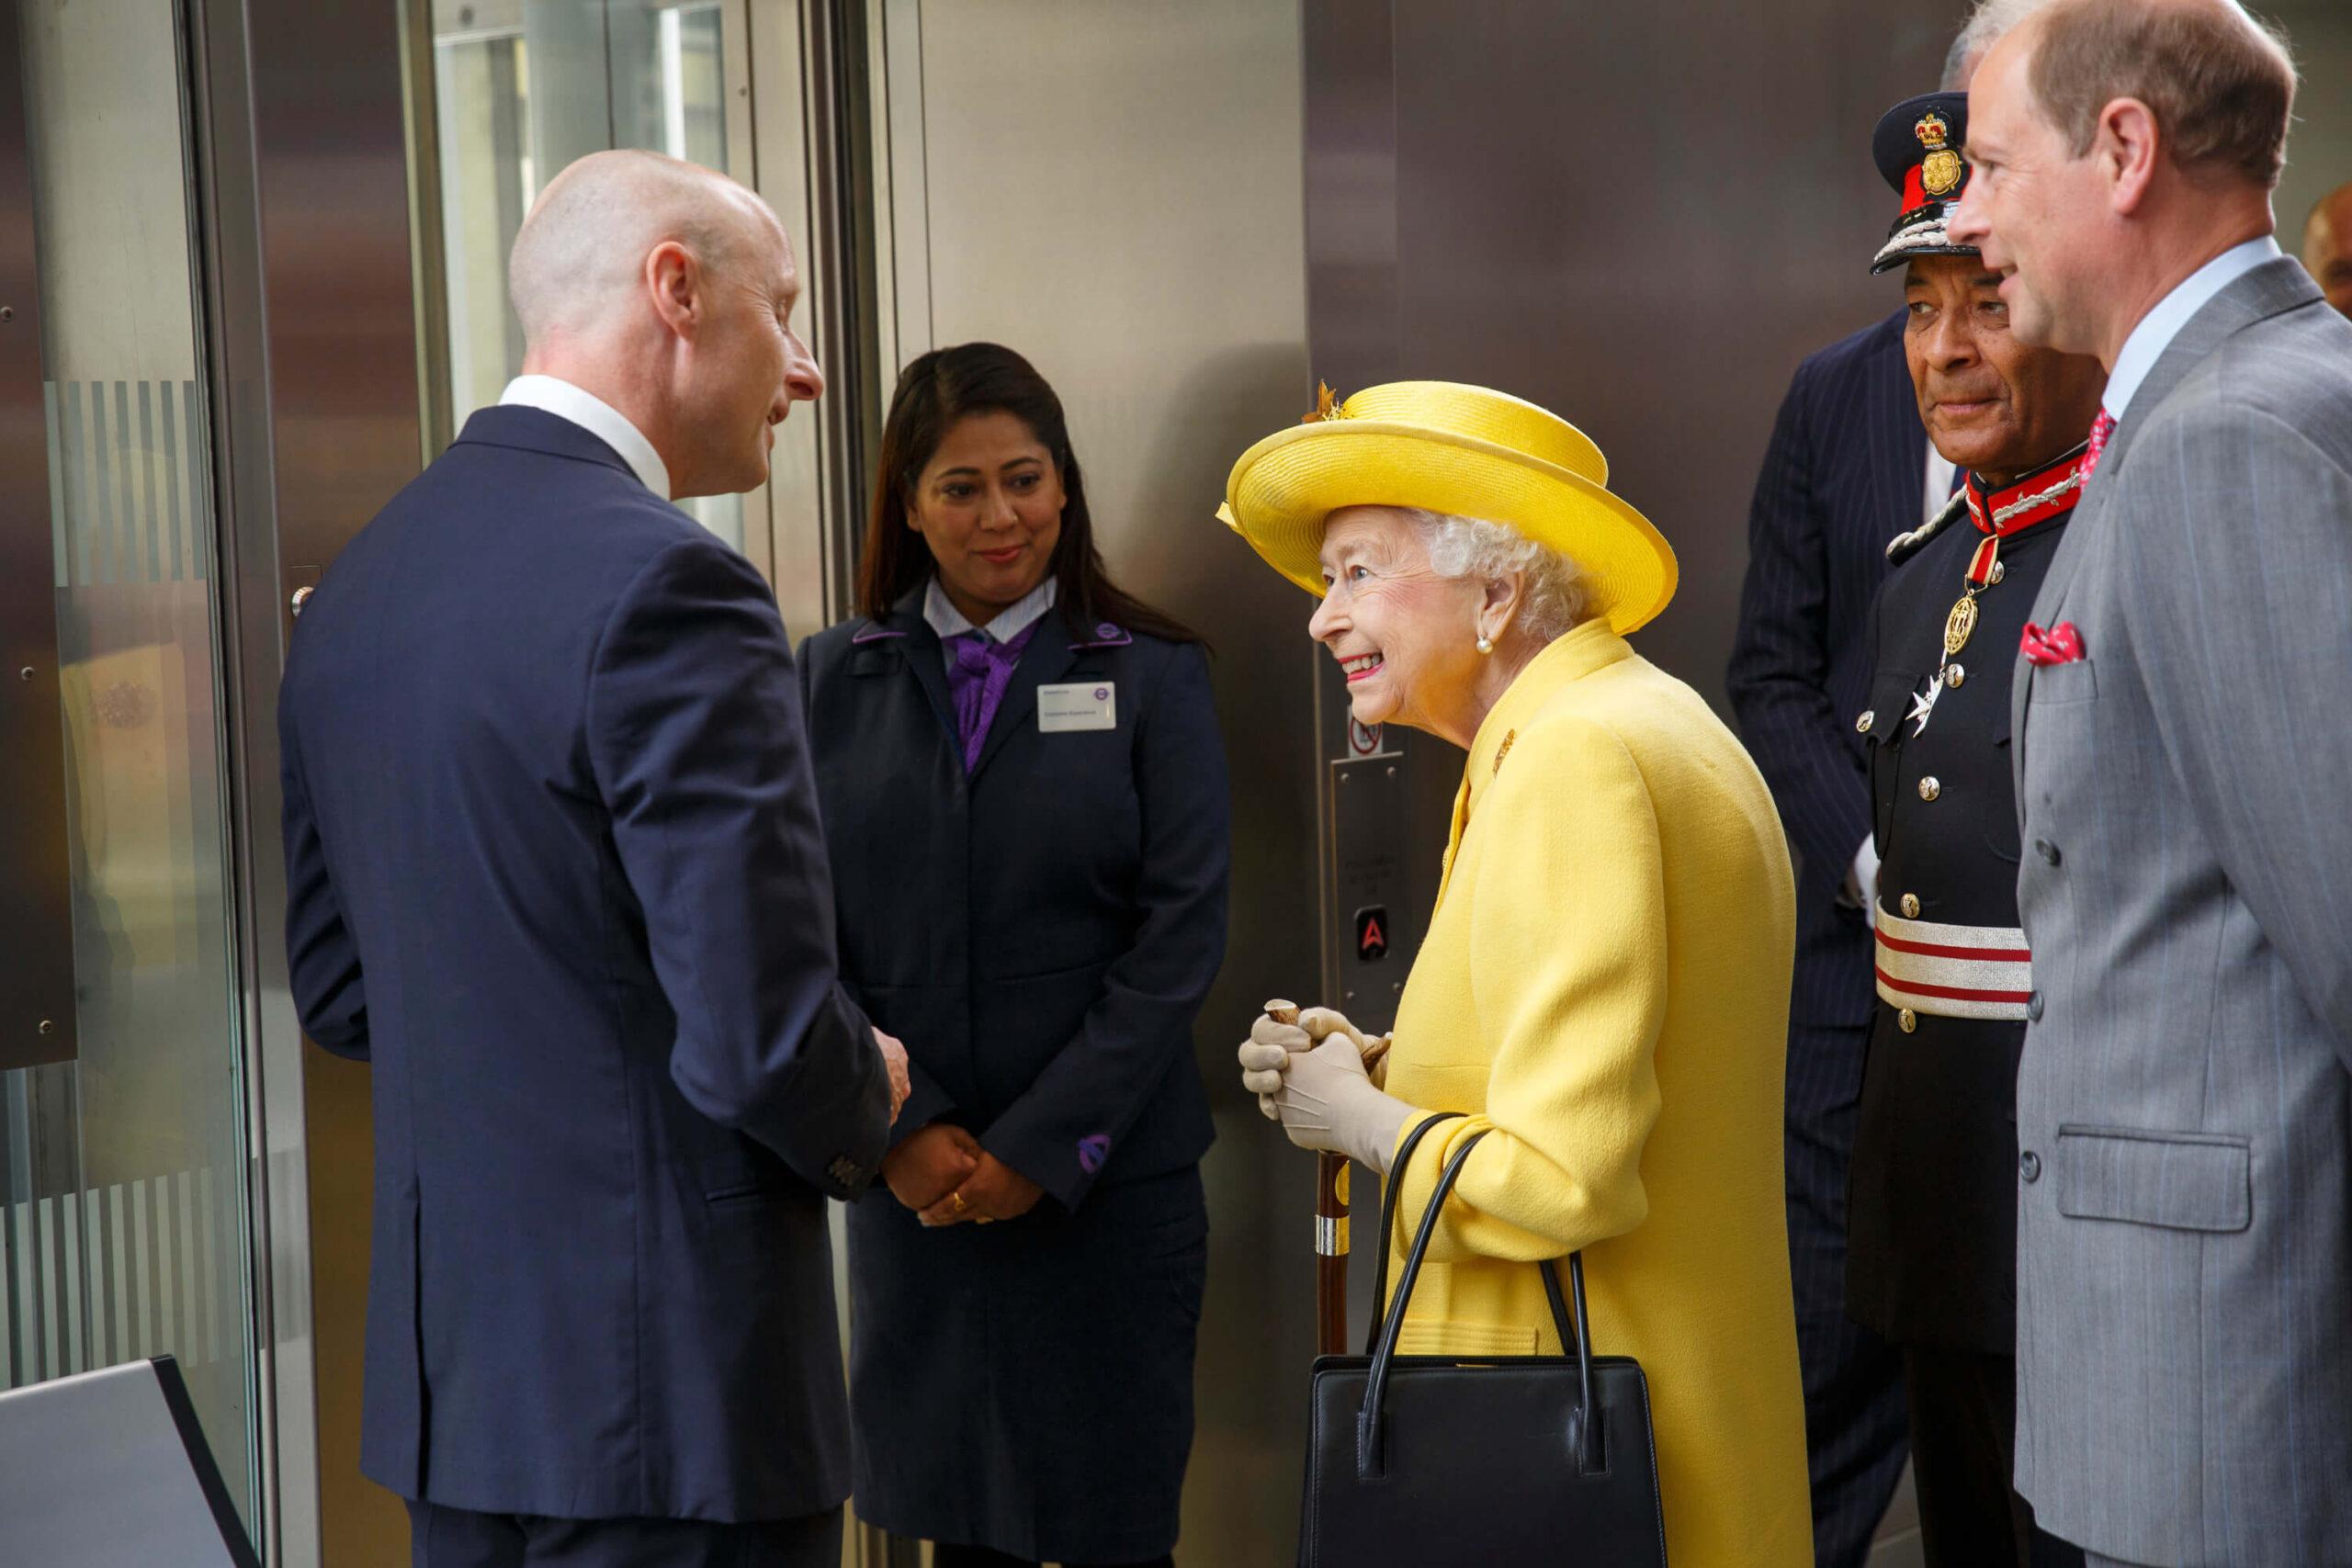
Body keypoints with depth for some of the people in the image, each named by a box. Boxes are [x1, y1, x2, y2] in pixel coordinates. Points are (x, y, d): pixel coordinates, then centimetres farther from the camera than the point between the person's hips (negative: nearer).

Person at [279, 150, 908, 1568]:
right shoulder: (664, 585, -18)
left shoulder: (359, 583, 8)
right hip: (673, 1396, -8)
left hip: (447, 1374, 8)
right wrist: (865, 1106, -1)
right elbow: (764, 1038, -22)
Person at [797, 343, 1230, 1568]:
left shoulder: (1152, 675, 3)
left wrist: (1044, 1146, -10)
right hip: (913, 1181, 2)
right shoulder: (835, 682, 7)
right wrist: (904, 1130, -9)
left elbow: (1179, 933, -4)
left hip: (1106, 1181, -1)